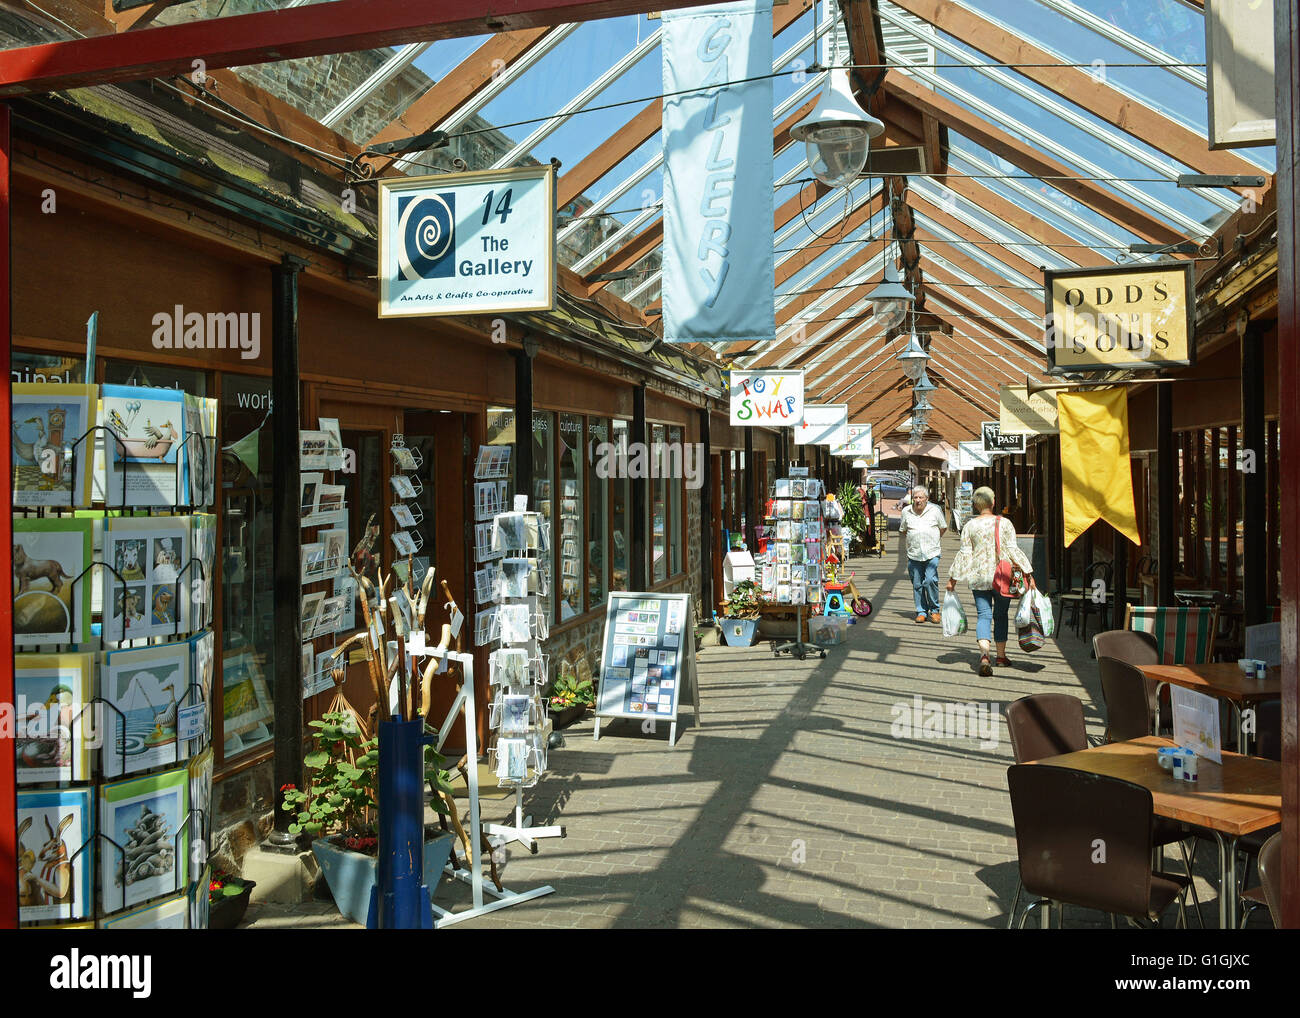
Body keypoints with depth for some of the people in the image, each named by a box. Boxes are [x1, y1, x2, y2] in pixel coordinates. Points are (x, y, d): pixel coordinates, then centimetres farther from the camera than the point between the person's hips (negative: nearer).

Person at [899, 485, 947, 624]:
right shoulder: (906, 512, 6)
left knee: (930, 580, -15)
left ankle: (934, 610, 1)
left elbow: (943, 528, 14)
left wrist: (933, 540, 10)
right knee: (917, 584, 4)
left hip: (932, 553, -2)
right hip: (914, 554, 2)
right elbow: (902, 532, 19)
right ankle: (921, 612, 15)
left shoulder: (934, 510, 2)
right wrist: (911, 541, 10)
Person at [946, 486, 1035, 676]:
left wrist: (953, 578, 6)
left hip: (979, 577, 0)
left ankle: (984, 654, -23)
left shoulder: (970, 526, -1)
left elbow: (964, 553, -1)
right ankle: (1001, 656, 24)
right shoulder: (1004, 523, -3)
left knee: (983, 615, -1)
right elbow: (1013, 550, -8)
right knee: (1000, 615, 14)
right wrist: (1028, 573, -5)